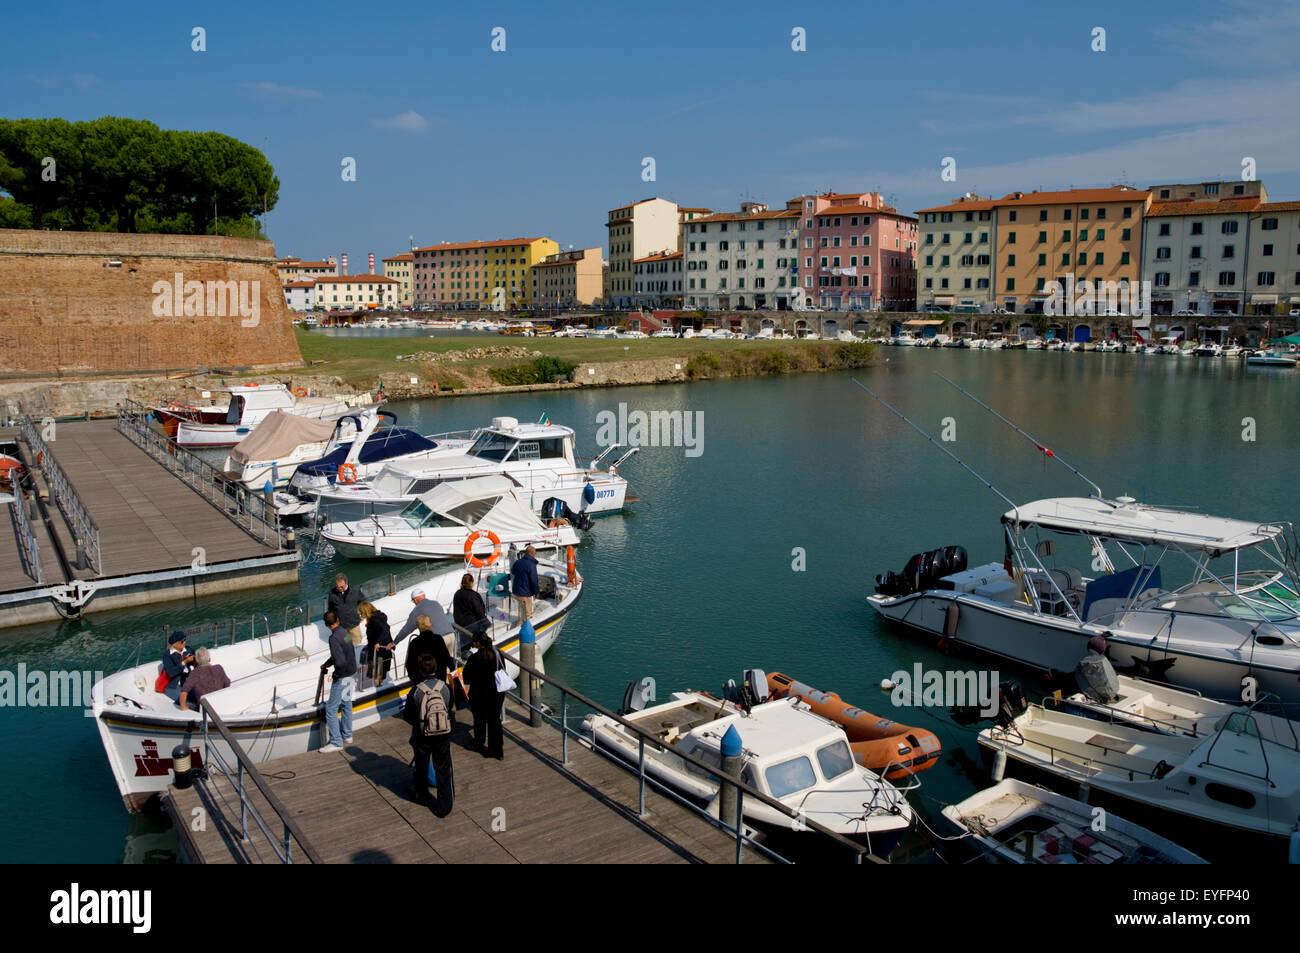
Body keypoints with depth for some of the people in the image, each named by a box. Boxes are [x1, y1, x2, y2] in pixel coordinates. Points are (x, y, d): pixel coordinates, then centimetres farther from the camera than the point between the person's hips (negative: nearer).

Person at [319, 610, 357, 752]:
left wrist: (327, 666, -8)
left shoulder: (334, 638, -23)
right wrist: (327, 663, 13)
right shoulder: (344, 632, 2)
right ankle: (347, 736, 32)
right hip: (352, 674, 9)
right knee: (346, 704, 21)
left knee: (331, 709, -1)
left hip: (342, 677, -9)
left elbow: (340, 662, -27)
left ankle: (336, 742, 2)